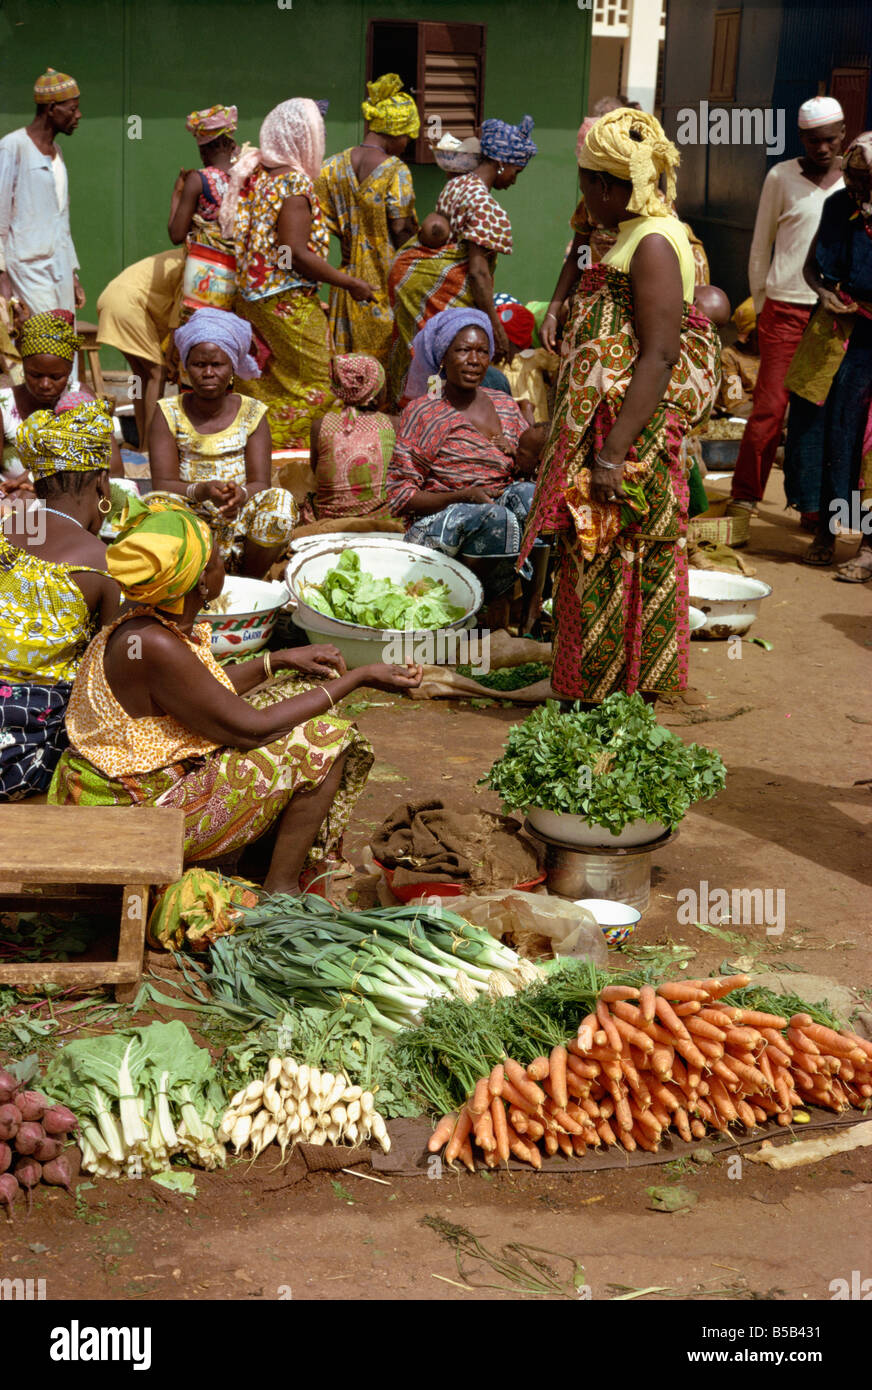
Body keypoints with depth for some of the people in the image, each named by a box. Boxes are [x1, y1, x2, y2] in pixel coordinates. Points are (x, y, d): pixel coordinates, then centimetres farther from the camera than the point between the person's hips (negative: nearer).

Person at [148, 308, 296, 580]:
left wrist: (241, 493, -28)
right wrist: (202, 491, -28)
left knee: (280, 500, -29)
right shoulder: (170, 413, 3)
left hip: (242, 524, 1)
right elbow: (162, 484, -6)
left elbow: (261, 483, -3)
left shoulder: (251, 413, 5)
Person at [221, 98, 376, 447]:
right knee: (311, 391, 1)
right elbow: (296, 253, -21)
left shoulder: (254, 173, 9)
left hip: (250, 300, 9)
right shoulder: (295, 182, -16)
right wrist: (350, 283, -16)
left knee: (261, 389, 15)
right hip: (289, 304, -9)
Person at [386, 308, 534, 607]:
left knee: (526, 492, -29)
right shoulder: (423, 412, 0)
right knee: (496, 516, -36)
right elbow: (399, 496, -4)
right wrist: (464, 497, -17)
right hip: (436, 525, -4)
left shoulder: (505, 406, 15)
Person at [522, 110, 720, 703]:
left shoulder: (653, 243, -16)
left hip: (631, 429, -10)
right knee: (603, 564, 15)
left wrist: (614, 453, -26)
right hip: (606, 424, 10)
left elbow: (658, 357, -23)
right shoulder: (640, 236, 15)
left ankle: (608, 702, 8)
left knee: (611, 570, -2)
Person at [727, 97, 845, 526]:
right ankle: (745, 494, 10)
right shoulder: (781, 177, 1)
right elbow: (761, 246, 8)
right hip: (786, 308, -2)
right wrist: (759, 304, 8)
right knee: (770, 405, -3)